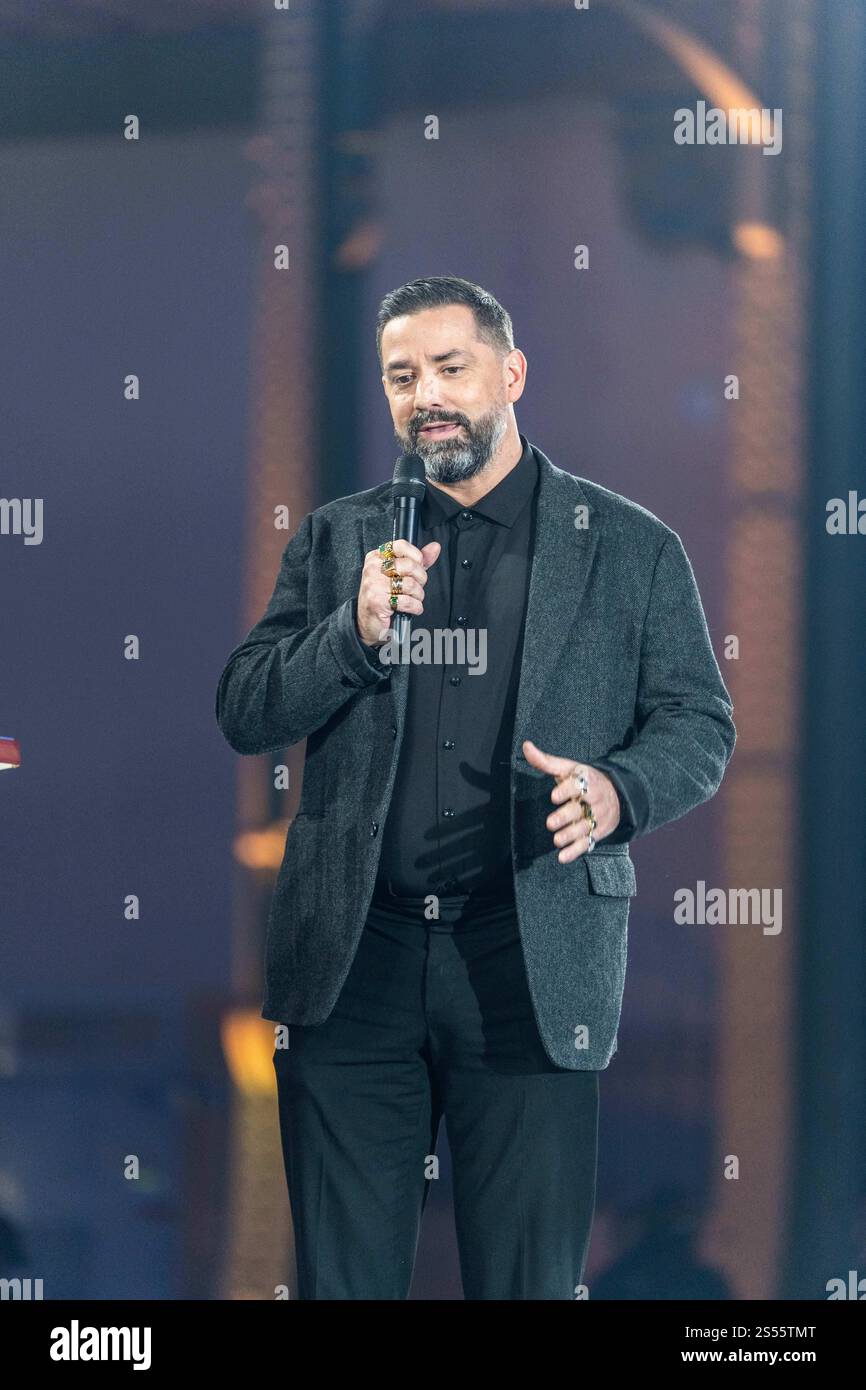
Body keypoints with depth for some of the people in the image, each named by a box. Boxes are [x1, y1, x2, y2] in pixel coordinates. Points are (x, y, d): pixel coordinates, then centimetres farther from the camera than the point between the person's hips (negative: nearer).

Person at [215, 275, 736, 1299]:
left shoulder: (632, 549, 6)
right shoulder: (336, 540, 11)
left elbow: (699, 725, 6)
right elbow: (243, 715, 7)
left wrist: (617, 791, -16)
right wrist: (356, 631, -11)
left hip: (531, 965, -2)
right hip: (353, 960, 2)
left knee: (529, 1281, 2)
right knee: (341, 1277, 7)